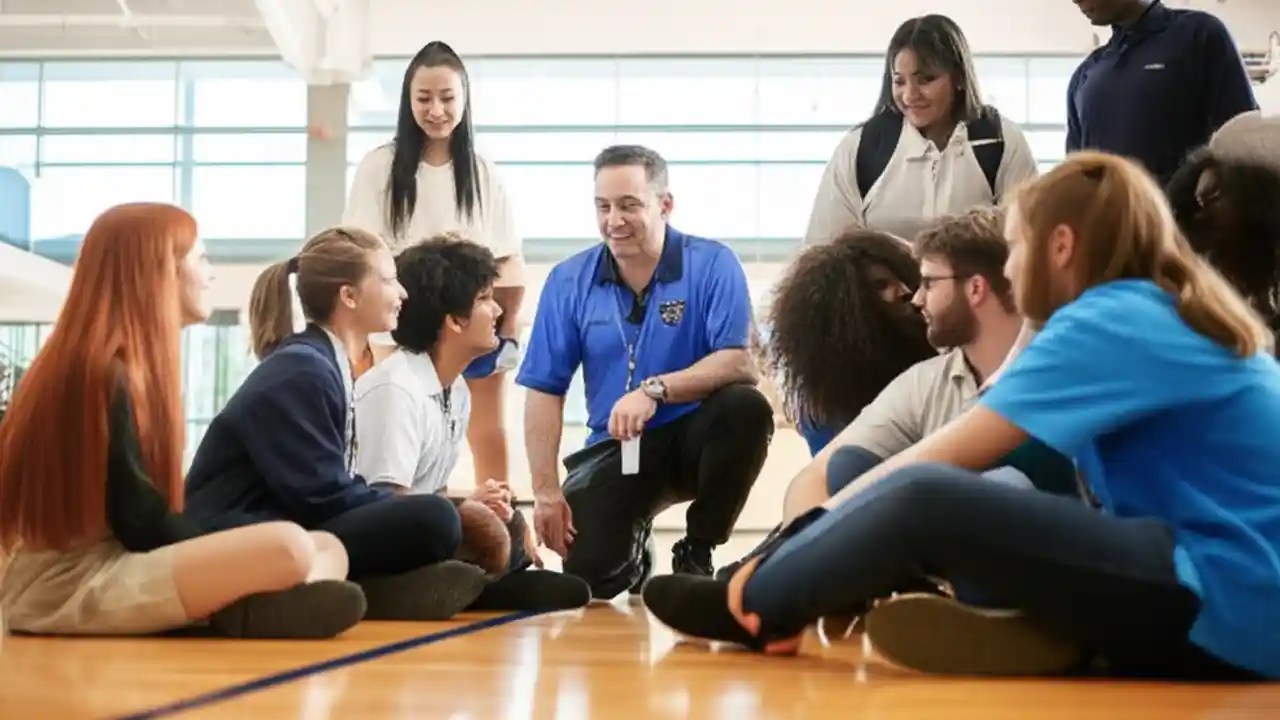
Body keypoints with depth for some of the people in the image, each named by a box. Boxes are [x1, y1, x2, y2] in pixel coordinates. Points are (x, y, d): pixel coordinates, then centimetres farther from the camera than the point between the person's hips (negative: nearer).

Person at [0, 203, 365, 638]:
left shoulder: (125, 368, 17)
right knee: (290, 549, -27)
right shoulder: (103, 373, -13)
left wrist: (234, 554, -1)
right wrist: (240, 557, -7)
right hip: (69, 584, -10)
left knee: (328, 549, -2)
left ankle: (248, 606, -27)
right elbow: (139, 521, -16)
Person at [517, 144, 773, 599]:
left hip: (695, 437, -1)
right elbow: (544, 391, -1)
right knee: (587, 571, -20)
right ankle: (633, 549, 23)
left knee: (746, 407, -33)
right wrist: (546, 492, -9)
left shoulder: (712, 265, -9)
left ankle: (696, 553, -8)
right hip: (615, 447, 1)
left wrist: (655, 390, -32)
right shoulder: (569, 281, -1)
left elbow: (739, 363, -19)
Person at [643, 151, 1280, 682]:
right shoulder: (1167, 317, 18)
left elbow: (939, 460, -11)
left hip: (1226, 604, -10)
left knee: (922, 501, -18)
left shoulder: (1113, 321, -10)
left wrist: (806, 531, -3)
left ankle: (752, 607, 4)